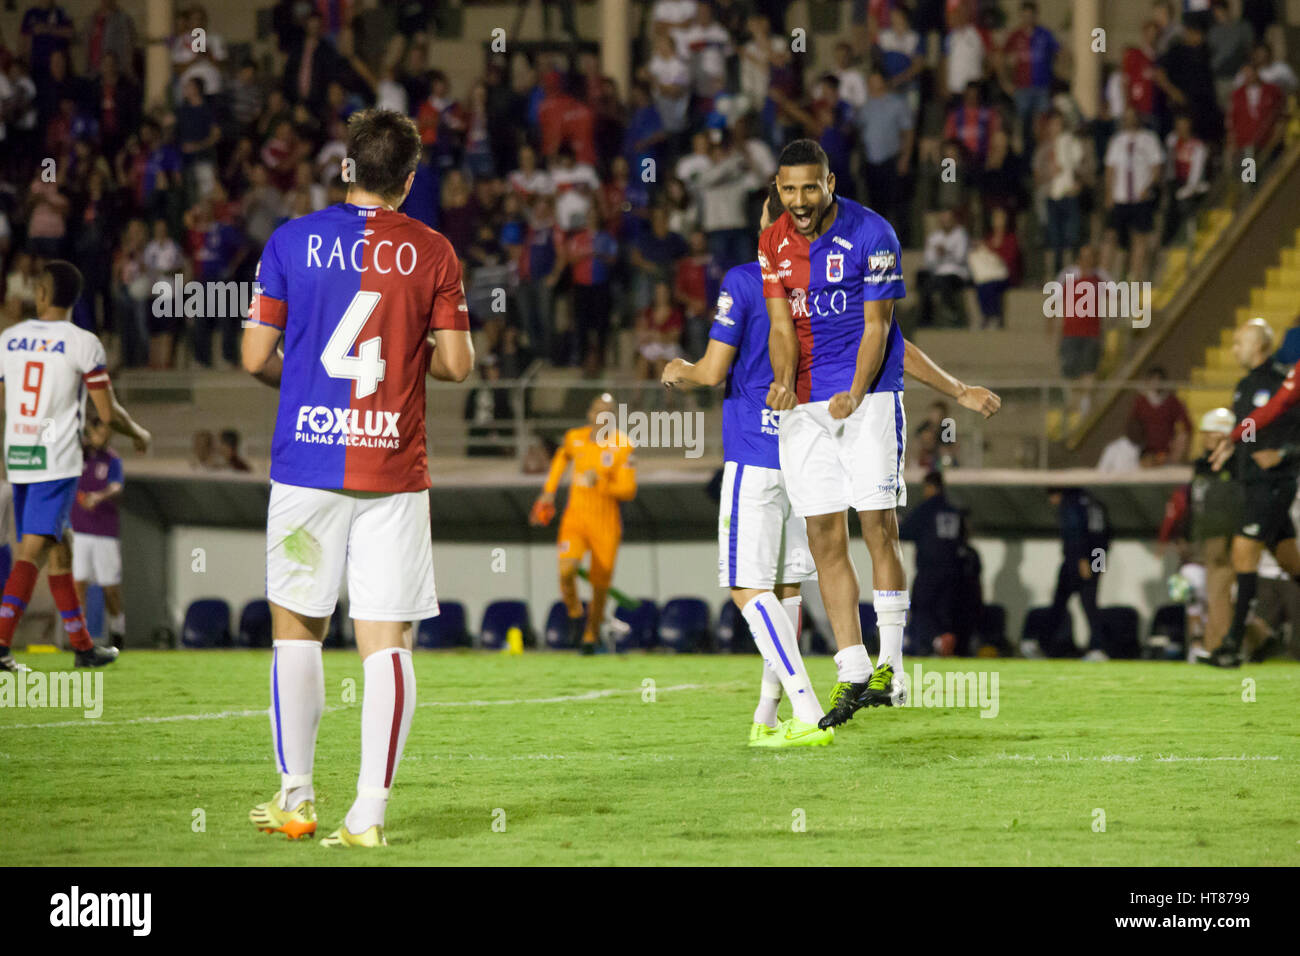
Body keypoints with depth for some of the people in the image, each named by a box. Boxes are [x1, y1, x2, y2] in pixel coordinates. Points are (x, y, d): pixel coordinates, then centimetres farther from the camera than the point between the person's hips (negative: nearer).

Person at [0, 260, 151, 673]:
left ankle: (83, 645, 21)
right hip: (58, 460, -5)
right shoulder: (83, 344, -6)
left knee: (59, 548, 15)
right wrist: (138, 434, 16)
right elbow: (108, 413, -4)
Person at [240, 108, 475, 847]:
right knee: (386, 640, -1)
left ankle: (297, 799, 17)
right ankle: (370, 811, -8)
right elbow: (457, 363, 0)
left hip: (307, 461, 0)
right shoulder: (432, 252, 0)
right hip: (394, 470, 0)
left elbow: (257, 357, 1)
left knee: (297, 627, 13)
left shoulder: (293, 241, 0)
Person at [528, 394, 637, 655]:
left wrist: (601, 484, -25)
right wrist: (549, 490, 22)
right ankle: (575, 616, 6)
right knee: (566, 571, -22)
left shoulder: (622, 446, -8)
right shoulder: (574, 438, 2)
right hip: (575, 518, 1)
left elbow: (628, 490, -10)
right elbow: (561, 457, 27)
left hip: (606, 523, -1)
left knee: (600, 585, 5)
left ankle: (591, 635, 29)